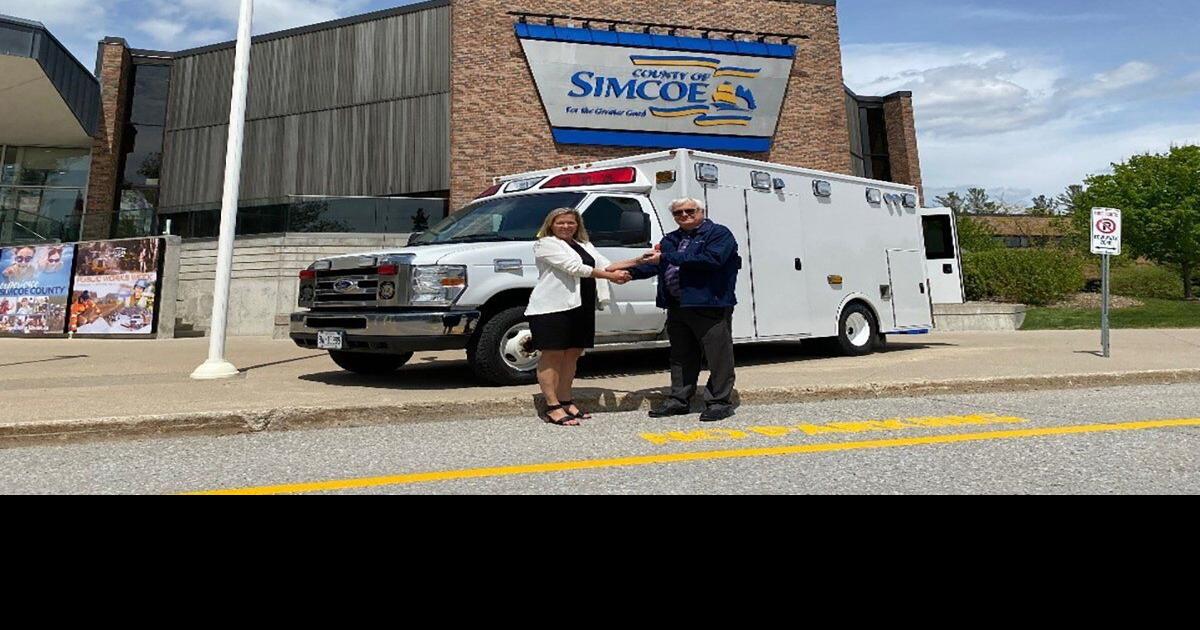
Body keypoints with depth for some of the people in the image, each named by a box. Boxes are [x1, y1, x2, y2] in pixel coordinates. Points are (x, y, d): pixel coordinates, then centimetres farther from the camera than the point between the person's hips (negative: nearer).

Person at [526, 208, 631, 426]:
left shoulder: (585, 245, 21)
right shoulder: (545, 244, -4)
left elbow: (604, 264, 11)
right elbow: (574, 267, -13)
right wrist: (609, 276, -15)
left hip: (582, 308, 7)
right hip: (552, 308, -7)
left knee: (572, 355, 11)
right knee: (552, 356, -3)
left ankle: (566, 401, 20)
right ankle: (553, 407, -2)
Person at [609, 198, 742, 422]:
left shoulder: (719, 234, -3)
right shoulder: (670, 240, 20)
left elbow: (712, 259, -20)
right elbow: (652, 265, 19)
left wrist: (666, 258, -20)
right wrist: (628, 271, -4)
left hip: (710, 305, -7)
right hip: (677, 307, 7)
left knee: (719, 356, -1)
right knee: (681, 356, 14)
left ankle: (720, 402, 8)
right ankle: (679, 400, 23)